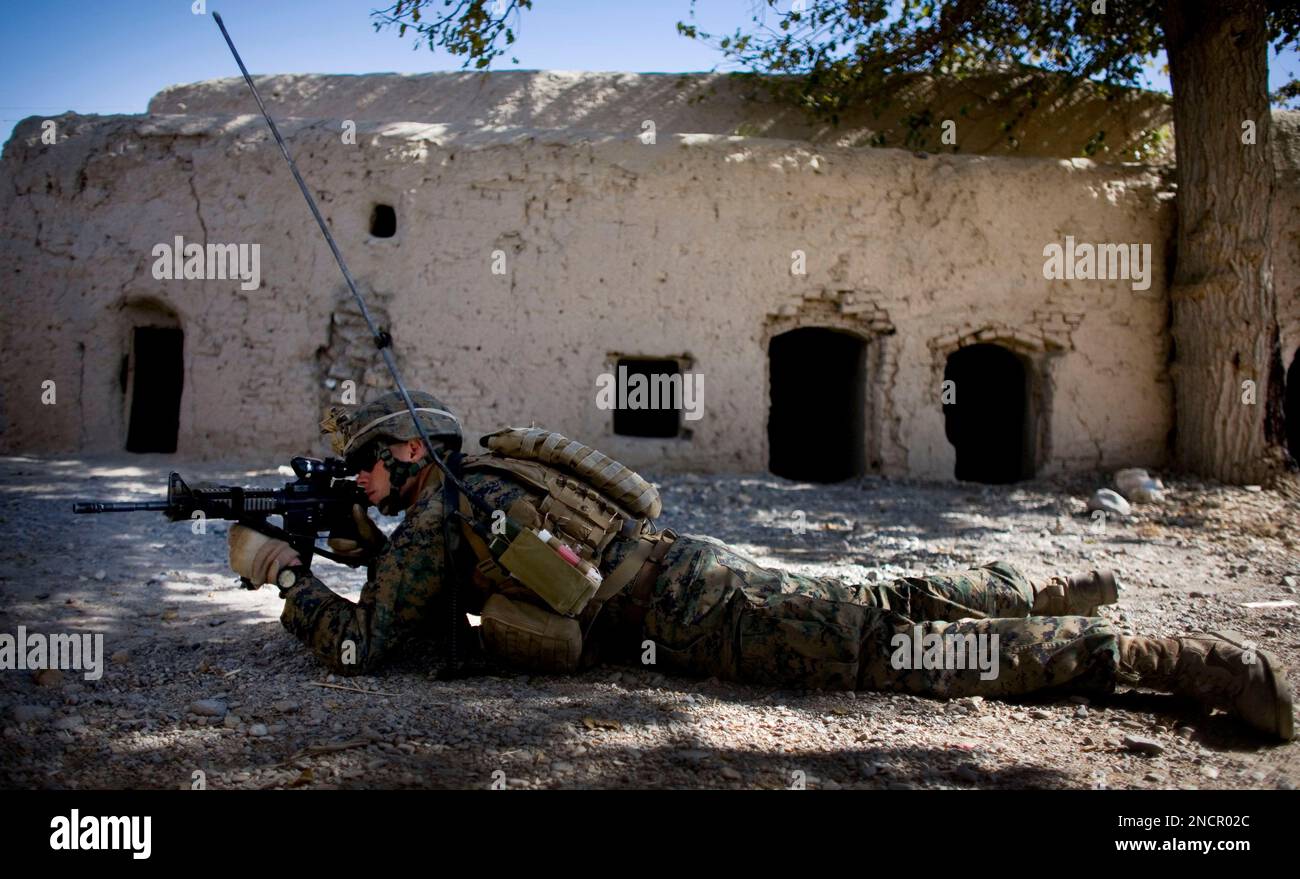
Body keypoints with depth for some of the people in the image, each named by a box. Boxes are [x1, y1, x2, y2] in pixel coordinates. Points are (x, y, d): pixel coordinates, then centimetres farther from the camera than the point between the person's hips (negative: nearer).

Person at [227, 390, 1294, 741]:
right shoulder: (473, 487, 22)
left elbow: (361, 643, -5)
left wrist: (280, 572, 8)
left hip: (686, 610, -9)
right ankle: (1051, 590, 30)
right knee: (887, 602, 19)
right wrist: (366, 549, 28)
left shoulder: (434, 512, -5)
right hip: (694, 570, 9)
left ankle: (1180, 658, -14)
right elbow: (444, 610, 35)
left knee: (887, 642, -15)